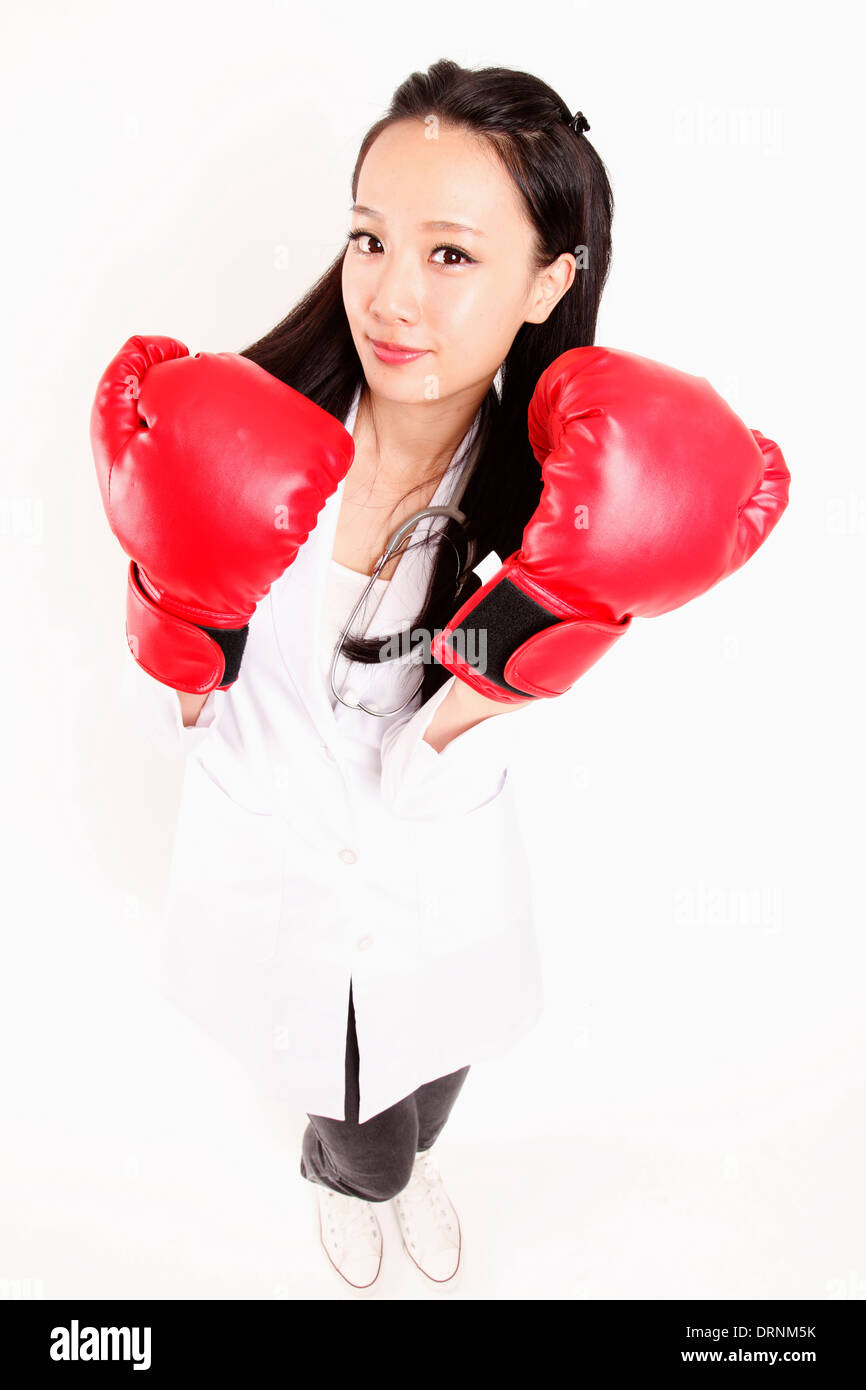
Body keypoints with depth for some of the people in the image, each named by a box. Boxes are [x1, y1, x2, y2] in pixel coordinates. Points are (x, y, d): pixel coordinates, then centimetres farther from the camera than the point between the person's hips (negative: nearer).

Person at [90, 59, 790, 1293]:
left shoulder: (555, 504, -22)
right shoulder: (248, 433, -24)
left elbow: (417, 794, -23)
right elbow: (182, 722, -14)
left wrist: (507, 658, -39)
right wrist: (178, 614, -34)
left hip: (440, 902, 1)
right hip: (275, 883, -1)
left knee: (425, 1087, 31)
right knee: (370, 1148, 23)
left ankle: (402, 1159, 71)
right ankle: (346, 1176, 64)